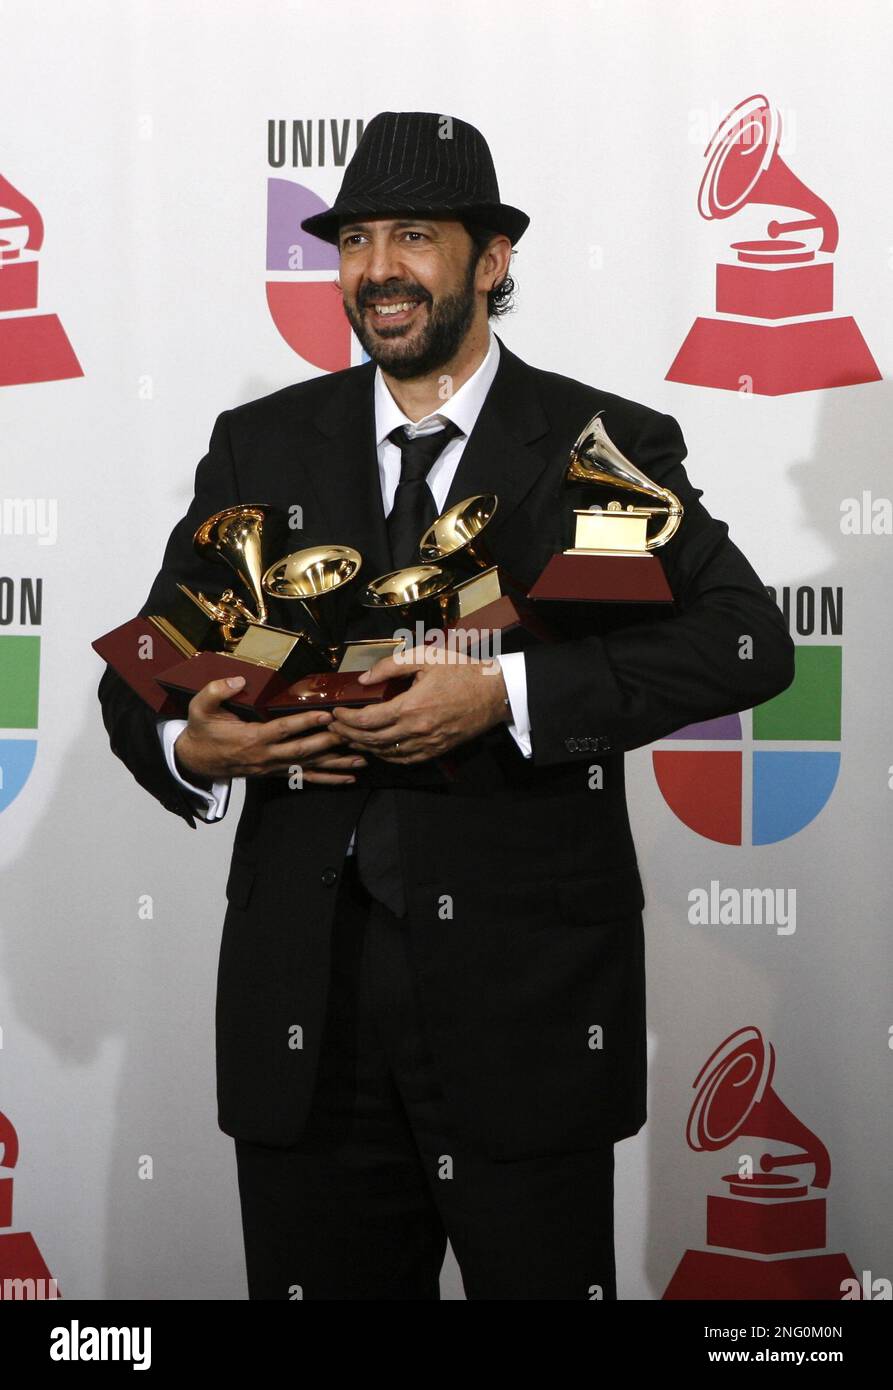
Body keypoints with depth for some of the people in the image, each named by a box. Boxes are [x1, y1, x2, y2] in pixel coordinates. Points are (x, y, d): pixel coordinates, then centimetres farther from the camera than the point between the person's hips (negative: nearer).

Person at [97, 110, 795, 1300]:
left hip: (525, 992, -2)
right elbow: (141, 670, 13)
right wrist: (192, 750, -11)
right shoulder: (260, 446, 10)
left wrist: (507, 694, -22)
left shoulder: (605, 444, 0)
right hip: (305, 1002, 3)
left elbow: (750, 640, -13)